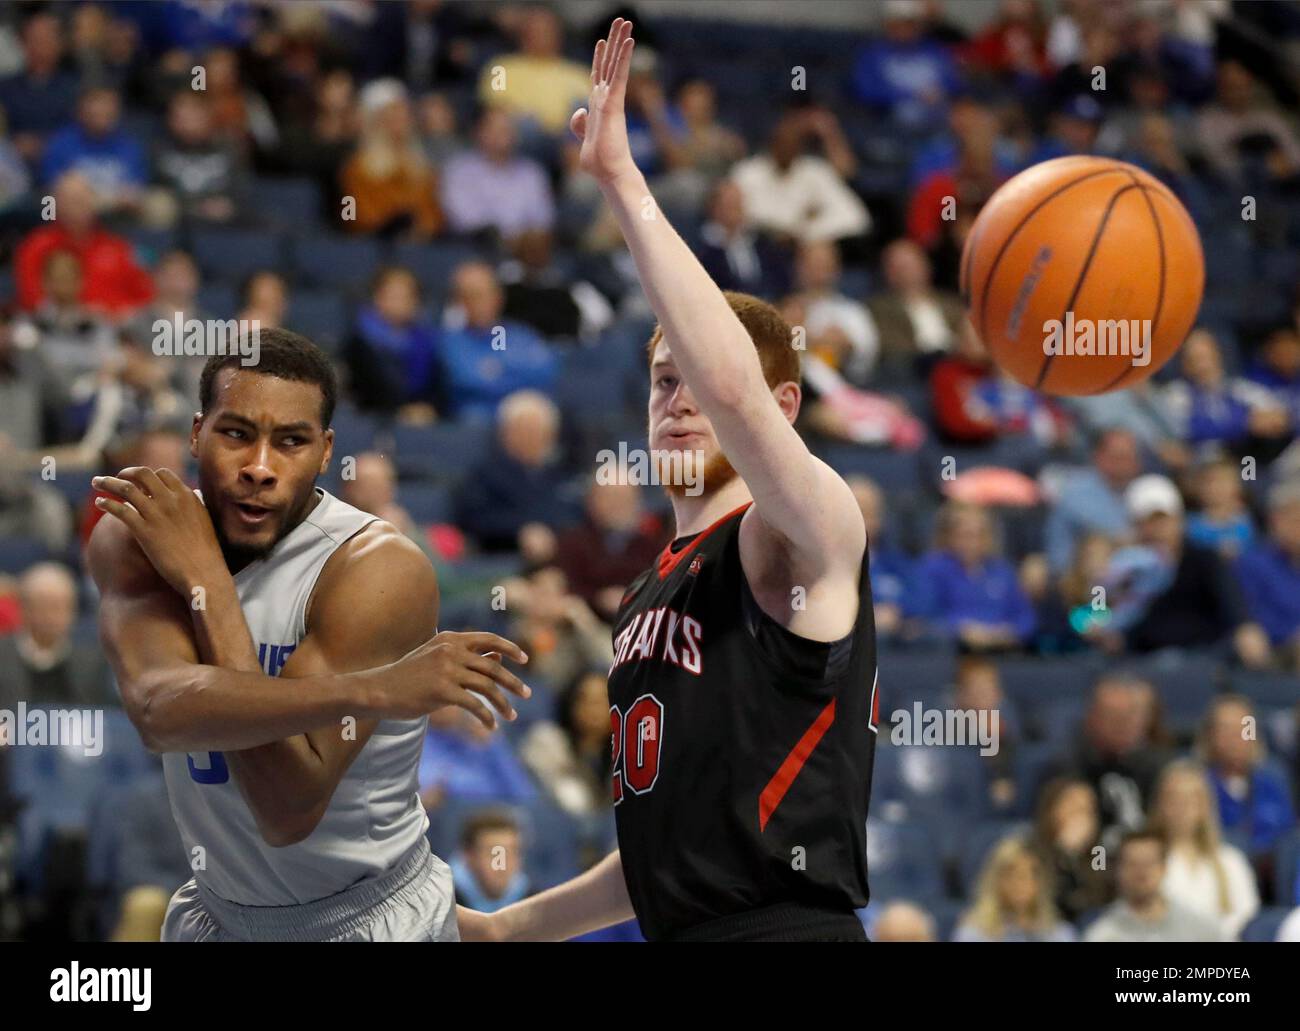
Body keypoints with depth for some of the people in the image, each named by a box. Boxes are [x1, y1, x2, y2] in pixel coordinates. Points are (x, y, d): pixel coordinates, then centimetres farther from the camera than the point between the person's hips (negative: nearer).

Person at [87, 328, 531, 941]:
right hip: (217, 913, 3)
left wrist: (206, 578, -28)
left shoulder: (375, 569, -23)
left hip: (370, 920, -3)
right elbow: (158, 712, -33)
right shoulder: (131, 537, -13)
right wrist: (372, 690, -43)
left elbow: (288, 810, -31)